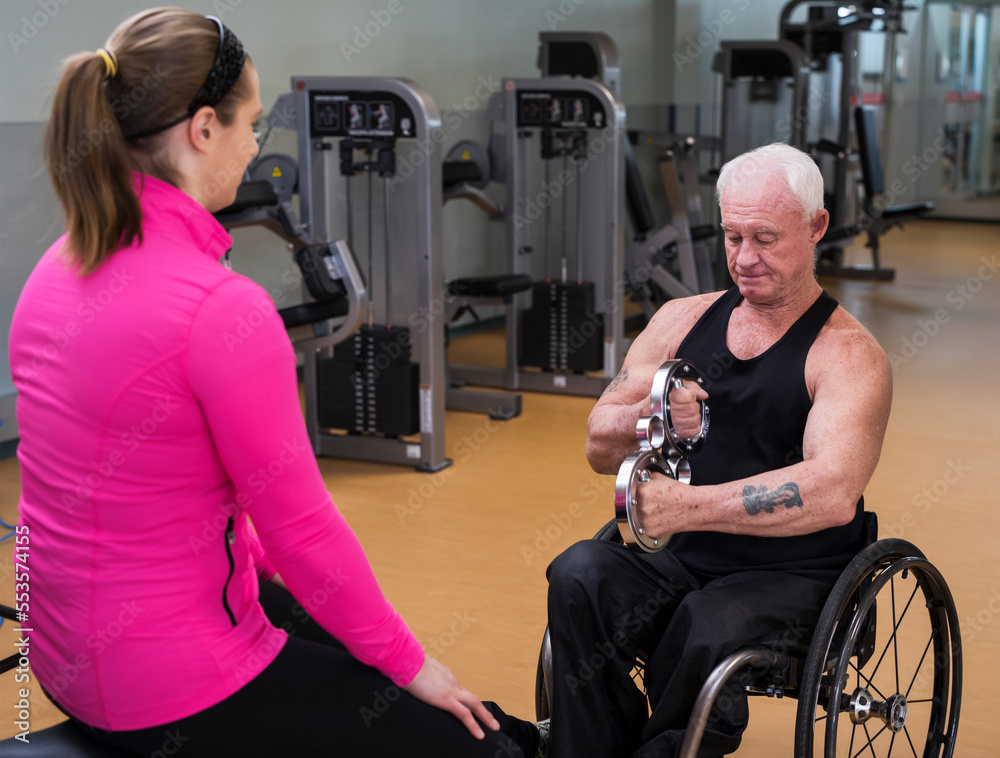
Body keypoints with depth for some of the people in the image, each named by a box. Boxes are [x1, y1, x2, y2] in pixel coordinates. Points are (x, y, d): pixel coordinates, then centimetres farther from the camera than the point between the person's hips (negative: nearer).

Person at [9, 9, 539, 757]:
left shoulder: (60, 268, 3)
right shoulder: (221, 308, -25)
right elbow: (302, 524, -18)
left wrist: (264, 564, 16)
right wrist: (408, 662, -5)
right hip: (171, 690, -10)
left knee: (358, 653, 27)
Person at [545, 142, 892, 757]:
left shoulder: (849, 354, -6)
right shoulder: (683, 320, 10)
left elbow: (833, 493, -23)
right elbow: (599, 449, 9)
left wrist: (688, 506, -32)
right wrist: (650, 417, -14)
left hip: (792, 581, -4)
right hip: (681, 565, 4)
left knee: (706, 632, -35)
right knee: (580, 575, -25)